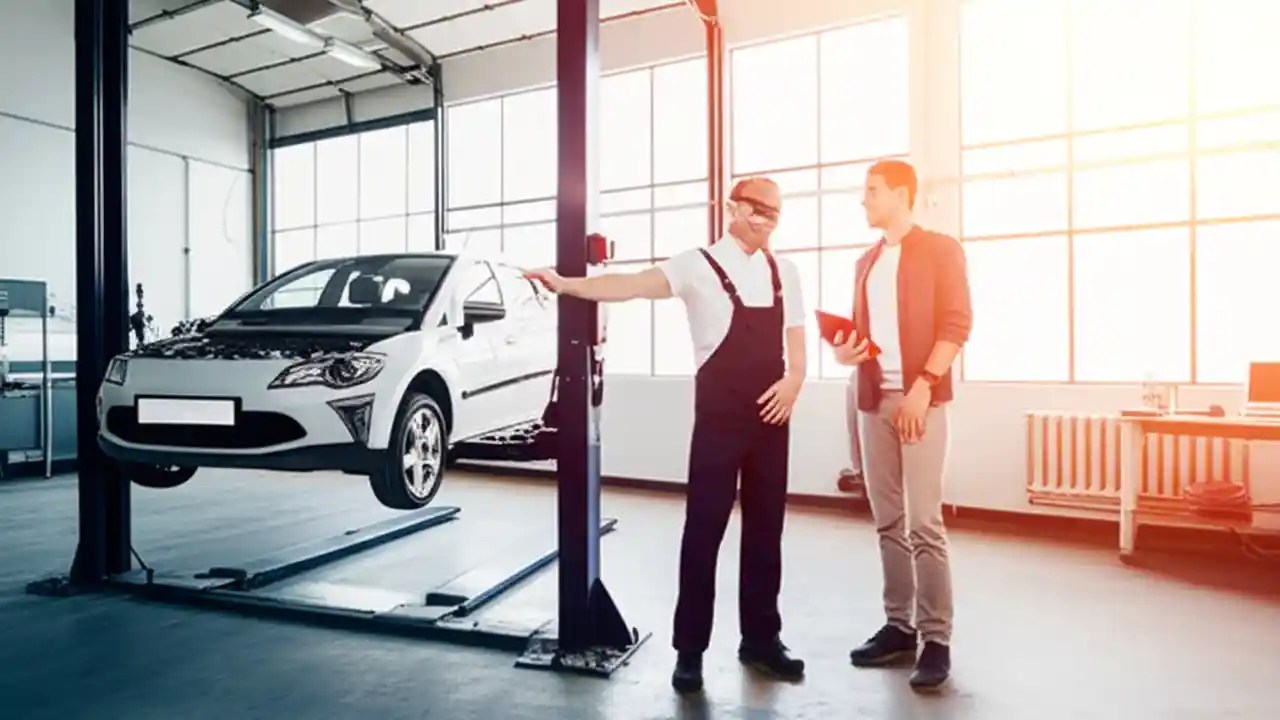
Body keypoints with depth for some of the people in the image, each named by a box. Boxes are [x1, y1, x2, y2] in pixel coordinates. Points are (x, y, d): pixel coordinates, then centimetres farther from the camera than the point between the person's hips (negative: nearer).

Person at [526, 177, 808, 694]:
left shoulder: (784, 272, 11)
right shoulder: (699, 265, -5)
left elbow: (796, 342, 16)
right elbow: (632, 284, -20)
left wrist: (792, 380, -4)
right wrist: (567, 285, -34)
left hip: (772, 416, 5)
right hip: (719, 418, -5)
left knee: (766, 530, 12)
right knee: (704, 531, 1)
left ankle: (761, 638, 29)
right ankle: (690, 649, 16)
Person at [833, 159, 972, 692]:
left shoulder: (940, 250, 2)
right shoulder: (866, 262, 19)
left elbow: (956, 323, -7)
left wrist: (923, 386, -15)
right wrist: (845, 350, 0)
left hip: (920, 398, -6)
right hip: (874, 399, 6)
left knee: (924, 523, -7)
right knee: (888, 522, 8)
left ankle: (936, 639, 2)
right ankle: (898, 626, 17)